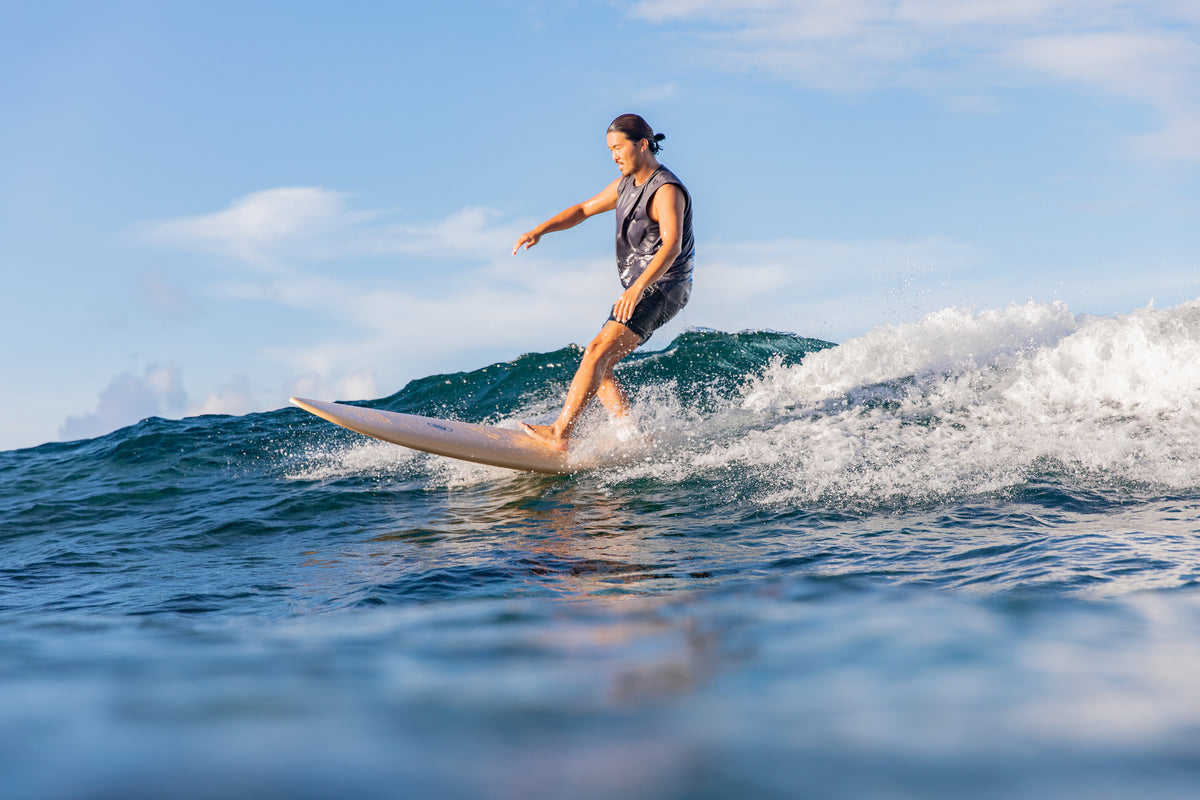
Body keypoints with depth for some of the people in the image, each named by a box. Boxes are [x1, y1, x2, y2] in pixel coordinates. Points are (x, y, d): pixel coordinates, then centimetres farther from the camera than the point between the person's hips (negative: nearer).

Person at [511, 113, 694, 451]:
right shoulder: (627, 185, 13)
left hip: (661, 288, -10)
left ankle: (560, 434, -23)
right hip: (640, 290, 10)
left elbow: (671, 245, -31)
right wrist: (541, 229, 4)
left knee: (598, 351, -20)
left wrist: (637, 288, -45)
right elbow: (584, 209, 21)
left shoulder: (666, 190, -17)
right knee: (598, 365, 3)